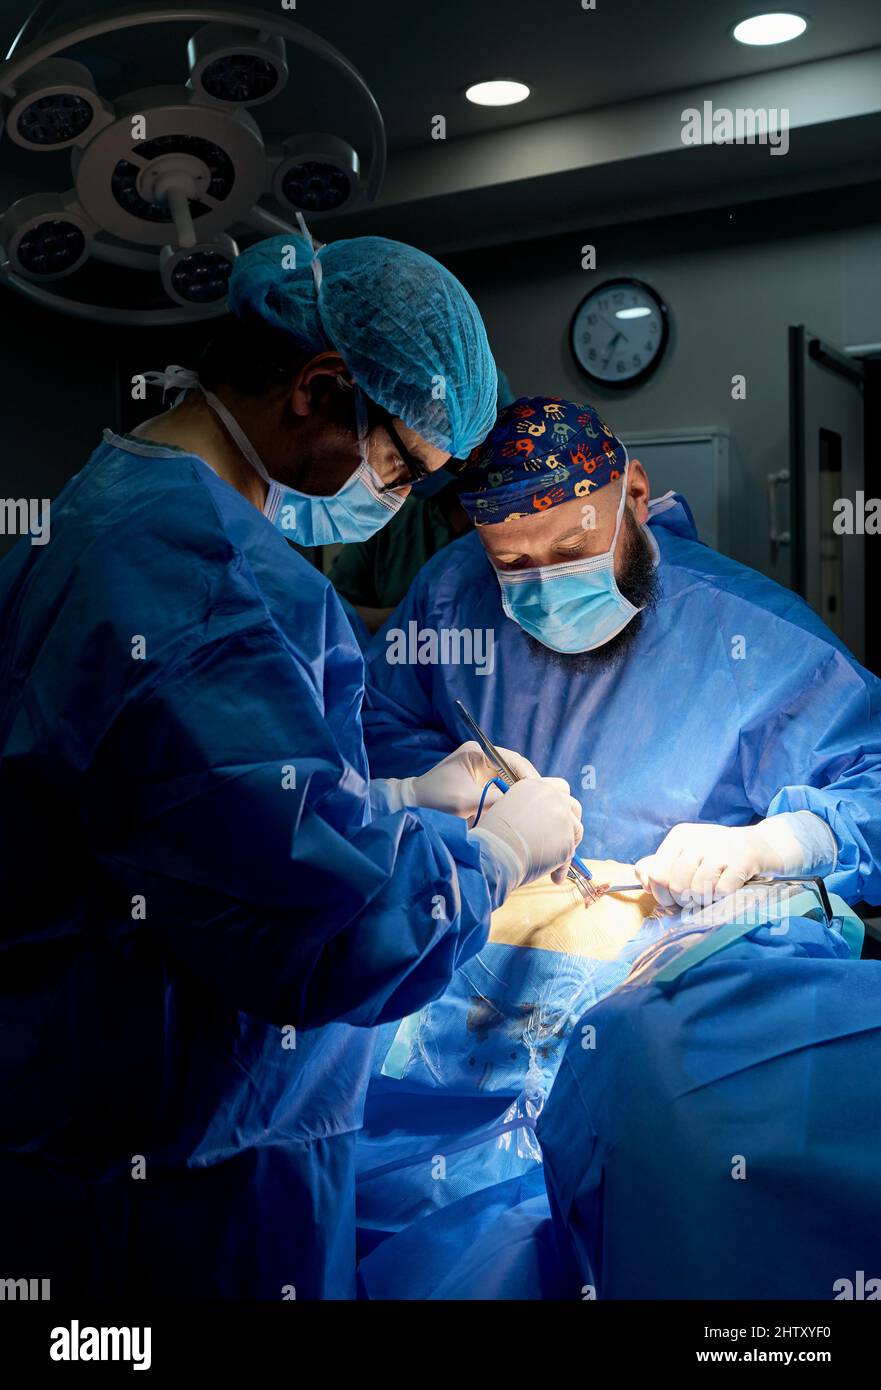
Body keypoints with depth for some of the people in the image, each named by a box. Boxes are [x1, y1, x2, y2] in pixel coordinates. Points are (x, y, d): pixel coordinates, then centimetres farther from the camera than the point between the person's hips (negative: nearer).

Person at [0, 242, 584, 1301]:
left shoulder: (115, 506, 9)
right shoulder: (187, 565, -26)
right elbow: (330, 918, -31)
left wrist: (412, 797, 12)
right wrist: (507, 845, -12)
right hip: (186, 1184, -10)